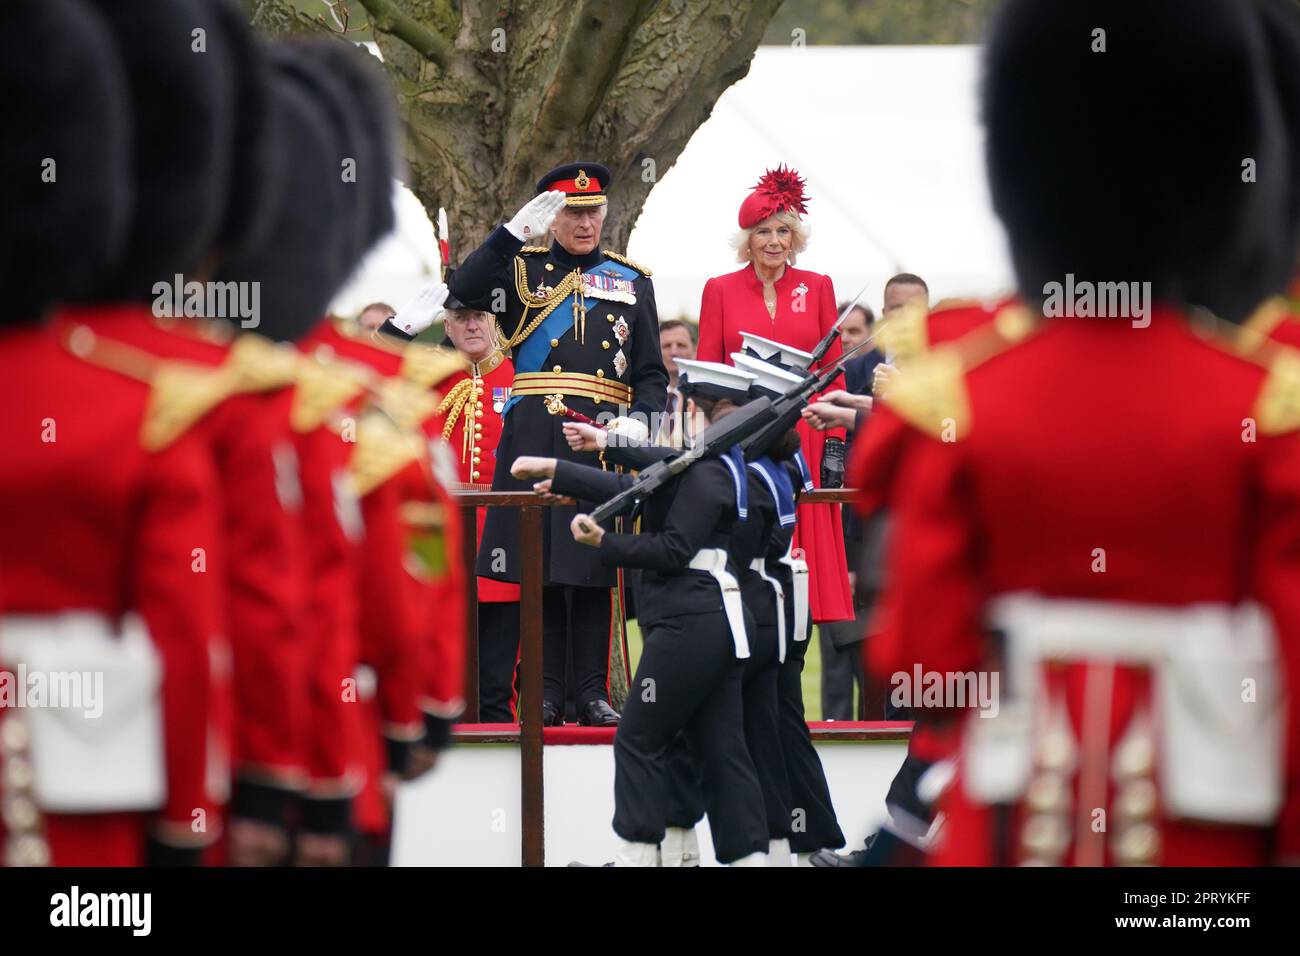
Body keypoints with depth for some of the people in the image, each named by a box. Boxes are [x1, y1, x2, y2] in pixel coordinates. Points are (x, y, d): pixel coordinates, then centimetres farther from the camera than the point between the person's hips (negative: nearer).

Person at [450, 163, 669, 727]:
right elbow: (463, 291, -11)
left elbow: (652, 373, 14)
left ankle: (591, 689, 4)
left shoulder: (632, 280, 16)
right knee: (540, 560, -1)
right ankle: (548, 688, 4)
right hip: (536, 437, -1)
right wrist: (516, 232, -15)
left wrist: (641, 417, -5)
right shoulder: (520, 267, 9)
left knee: (594, 566, -1)